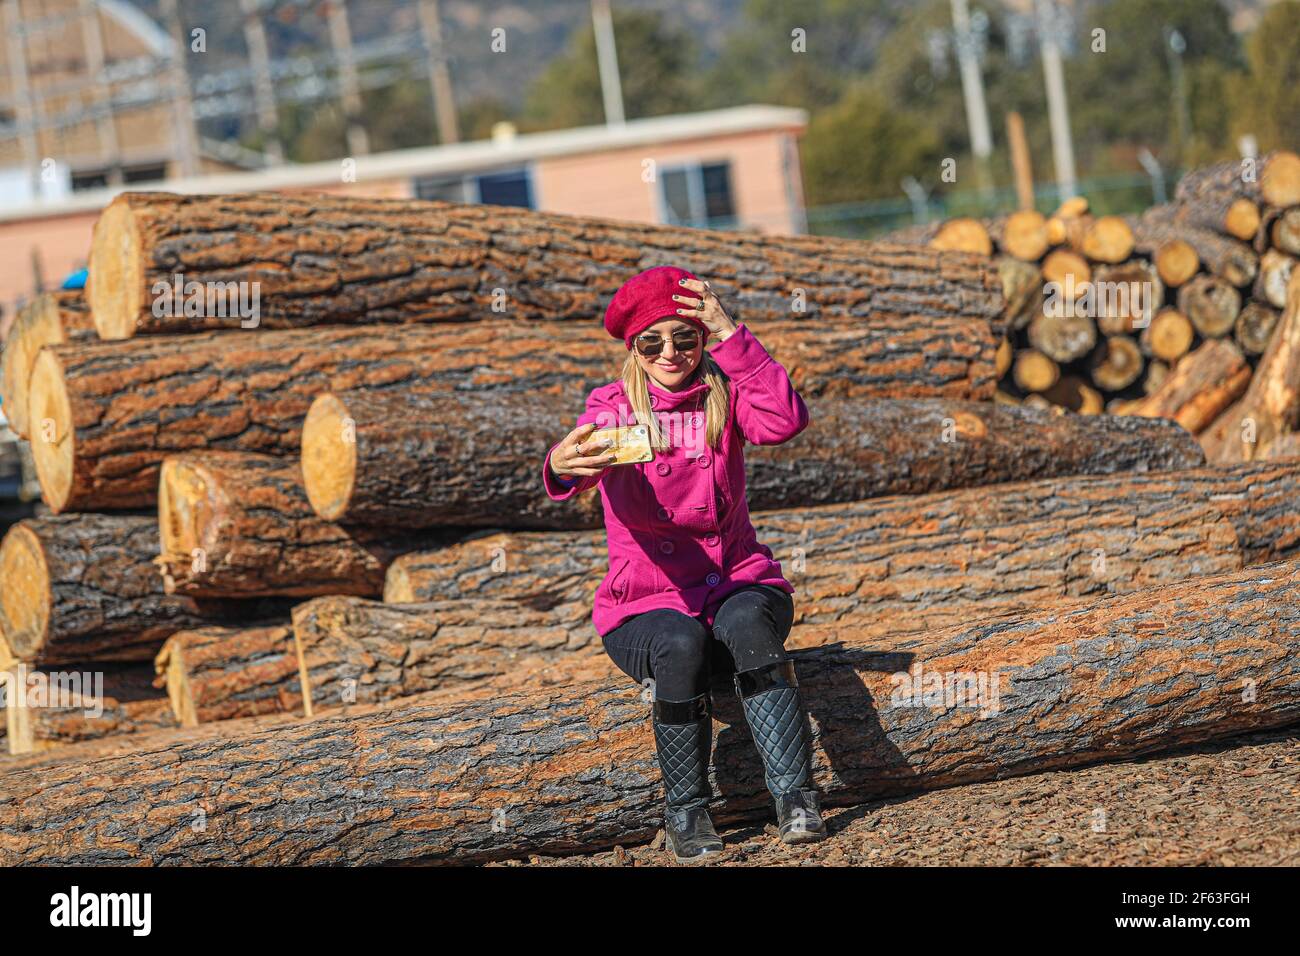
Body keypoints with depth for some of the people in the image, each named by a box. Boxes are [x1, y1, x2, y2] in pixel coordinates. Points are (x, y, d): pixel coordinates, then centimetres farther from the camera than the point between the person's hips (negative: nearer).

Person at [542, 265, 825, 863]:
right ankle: (685, 812, -17)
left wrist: (729, 335, -22)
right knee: (680, 645, -35)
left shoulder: (723, 395, 3)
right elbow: (579, 465, -25)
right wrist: (562, 465, -49)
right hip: (646, 605, -1)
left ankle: (795, 794, -29)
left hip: (737, 582, 1)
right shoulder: (613, 408, -2)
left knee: (746, 622, -34)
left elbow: (785, 421, -19)